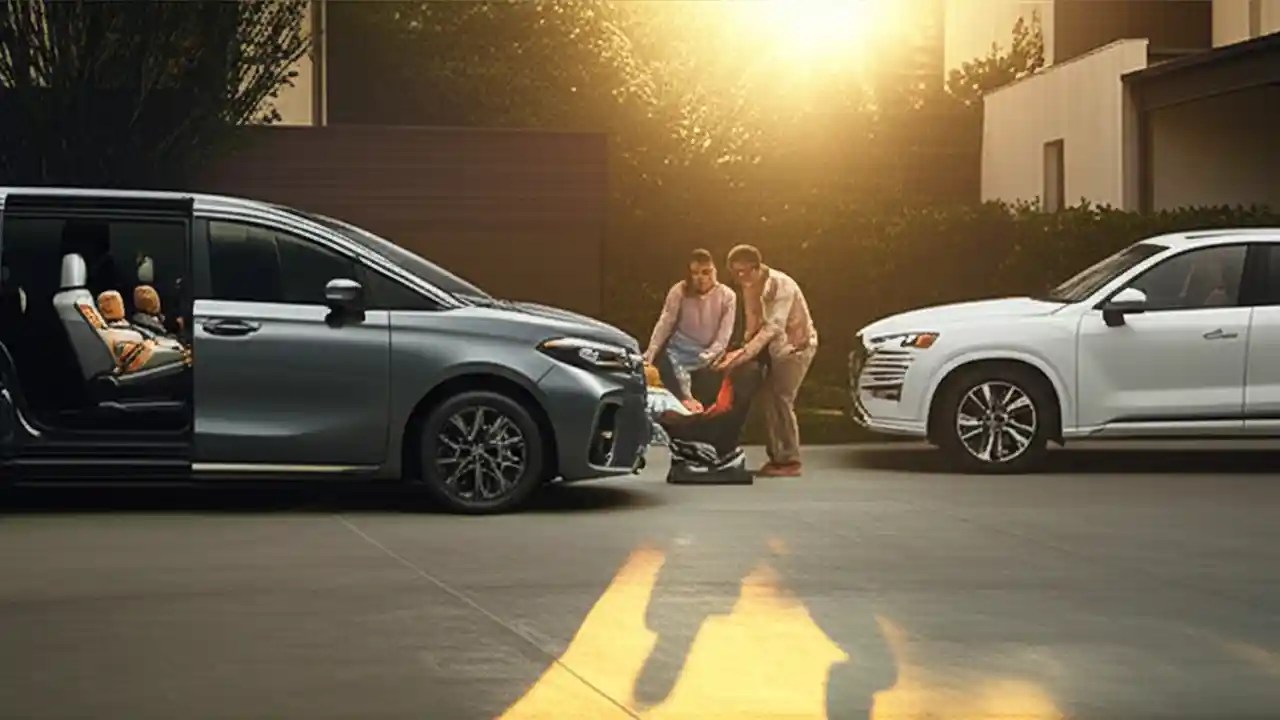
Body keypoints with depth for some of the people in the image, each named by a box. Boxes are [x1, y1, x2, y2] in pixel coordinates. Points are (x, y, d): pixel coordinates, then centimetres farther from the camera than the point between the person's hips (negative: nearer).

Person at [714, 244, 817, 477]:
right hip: (774, 346, 8)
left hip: (797, 344, -8)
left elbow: (774, 326, -35)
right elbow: (754, 322, 5)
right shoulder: (749, 287, -2)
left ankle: (791, 461, -11)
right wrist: (745, 347, -11)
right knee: (769, 399, 2)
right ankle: (777, 457, 9)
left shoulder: (781, 285, -27)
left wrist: (745, 353, -41)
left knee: (782, 399, -14)